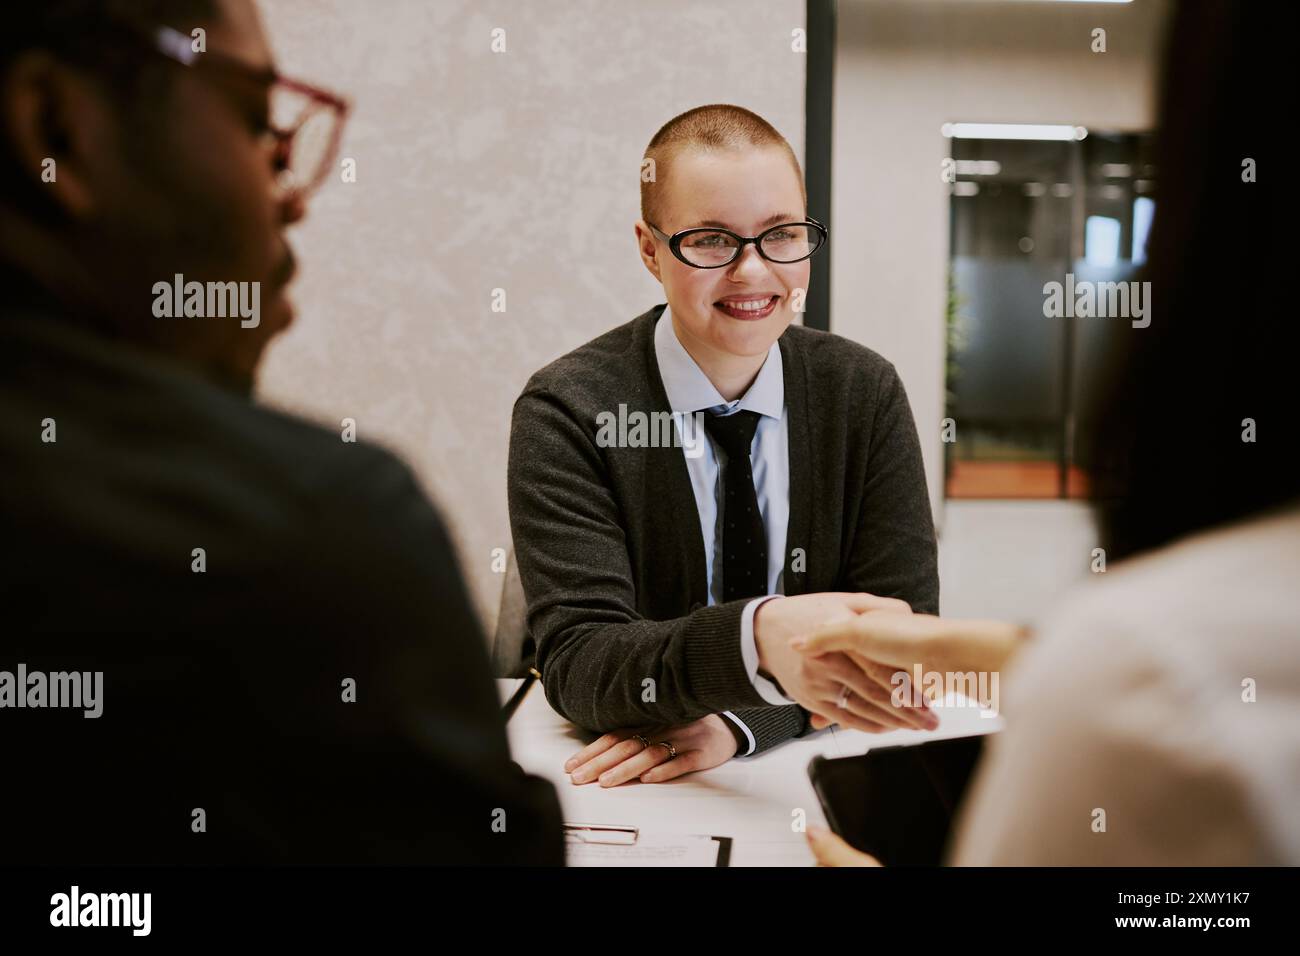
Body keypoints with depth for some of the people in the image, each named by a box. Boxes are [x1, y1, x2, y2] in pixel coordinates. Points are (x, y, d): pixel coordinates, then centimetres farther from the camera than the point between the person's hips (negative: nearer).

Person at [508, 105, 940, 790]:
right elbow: (576, 662, -20)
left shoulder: (868, 393, 0)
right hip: (617, 798, -3)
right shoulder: (566, 414, -10)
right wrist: (759, 638, -40)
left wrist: (739, 722, -23)